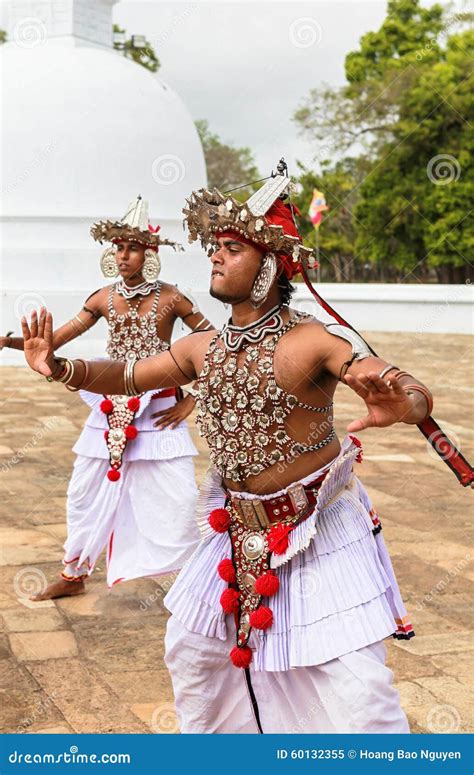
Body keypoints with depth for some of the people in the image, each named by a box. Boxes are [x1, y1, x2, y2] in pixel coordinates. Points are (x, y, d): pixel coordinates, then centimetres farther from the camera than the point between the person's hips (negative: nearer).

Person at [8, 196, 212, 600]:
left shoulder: (170, 299, -9)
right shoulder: (104, 298, 1)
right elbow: (55, 339, -1)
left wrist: (191, 400, -7)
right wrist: (10, 341, -18)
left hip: (157, 413, -4)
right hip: (111, 412, 4)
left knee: (178, 499, -5)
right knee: (84, 492, 11)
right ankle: (73, 575, 29)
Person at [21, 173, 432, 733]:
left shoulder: (314, 341, -19)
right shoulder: (202, 349, 1)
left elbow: (415, 393, -27)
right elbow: (128, 376, 11)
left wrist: (400, 404, -53)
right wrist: (60, 367, -8)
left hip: (322, 533, -6)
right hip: (240, 533, 7)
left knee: (356, 682, -8)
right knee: (189, 646, 19)